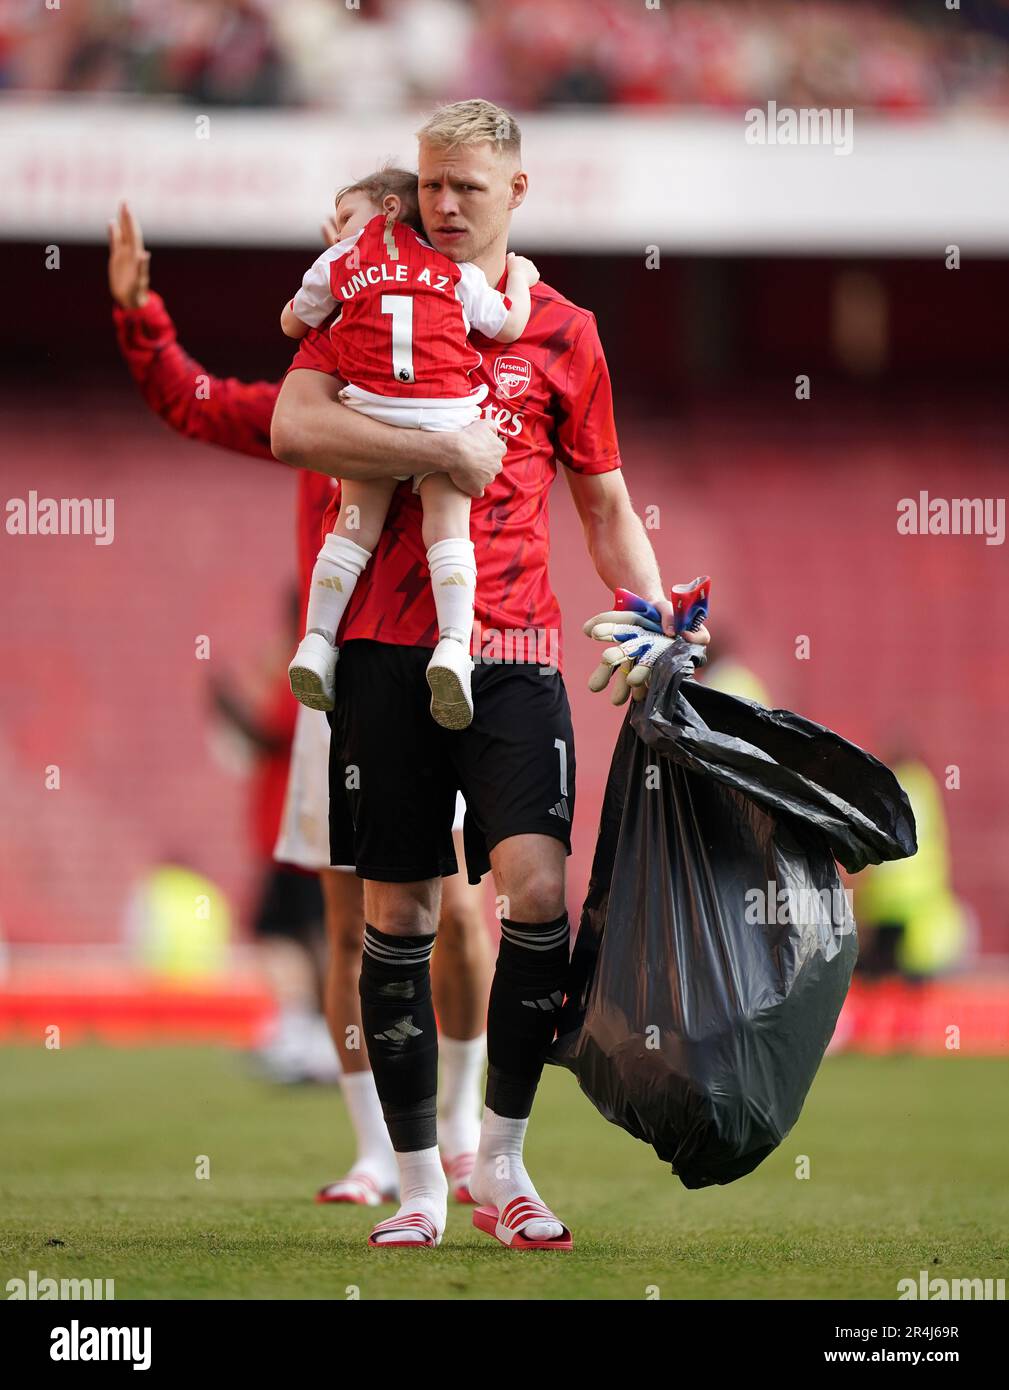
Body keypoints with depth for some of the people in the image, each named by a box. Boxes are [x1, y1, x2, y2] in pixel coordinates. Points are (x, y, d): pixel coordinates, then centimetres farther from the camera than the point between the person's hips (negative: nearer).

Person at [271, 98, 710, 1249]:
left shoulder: (560, 332, 11)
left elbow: (606, 508, 18)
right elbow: (294, 428, -10)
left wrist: (660, 625, 6)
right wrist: (445, 451, -16)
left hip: (511, 647, 0)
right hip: (387, 642, 0)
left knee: (536, 886, -16)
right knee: (396, 911, 3)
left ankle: (502, 1161, -3)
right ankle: (417, 1179, 12)